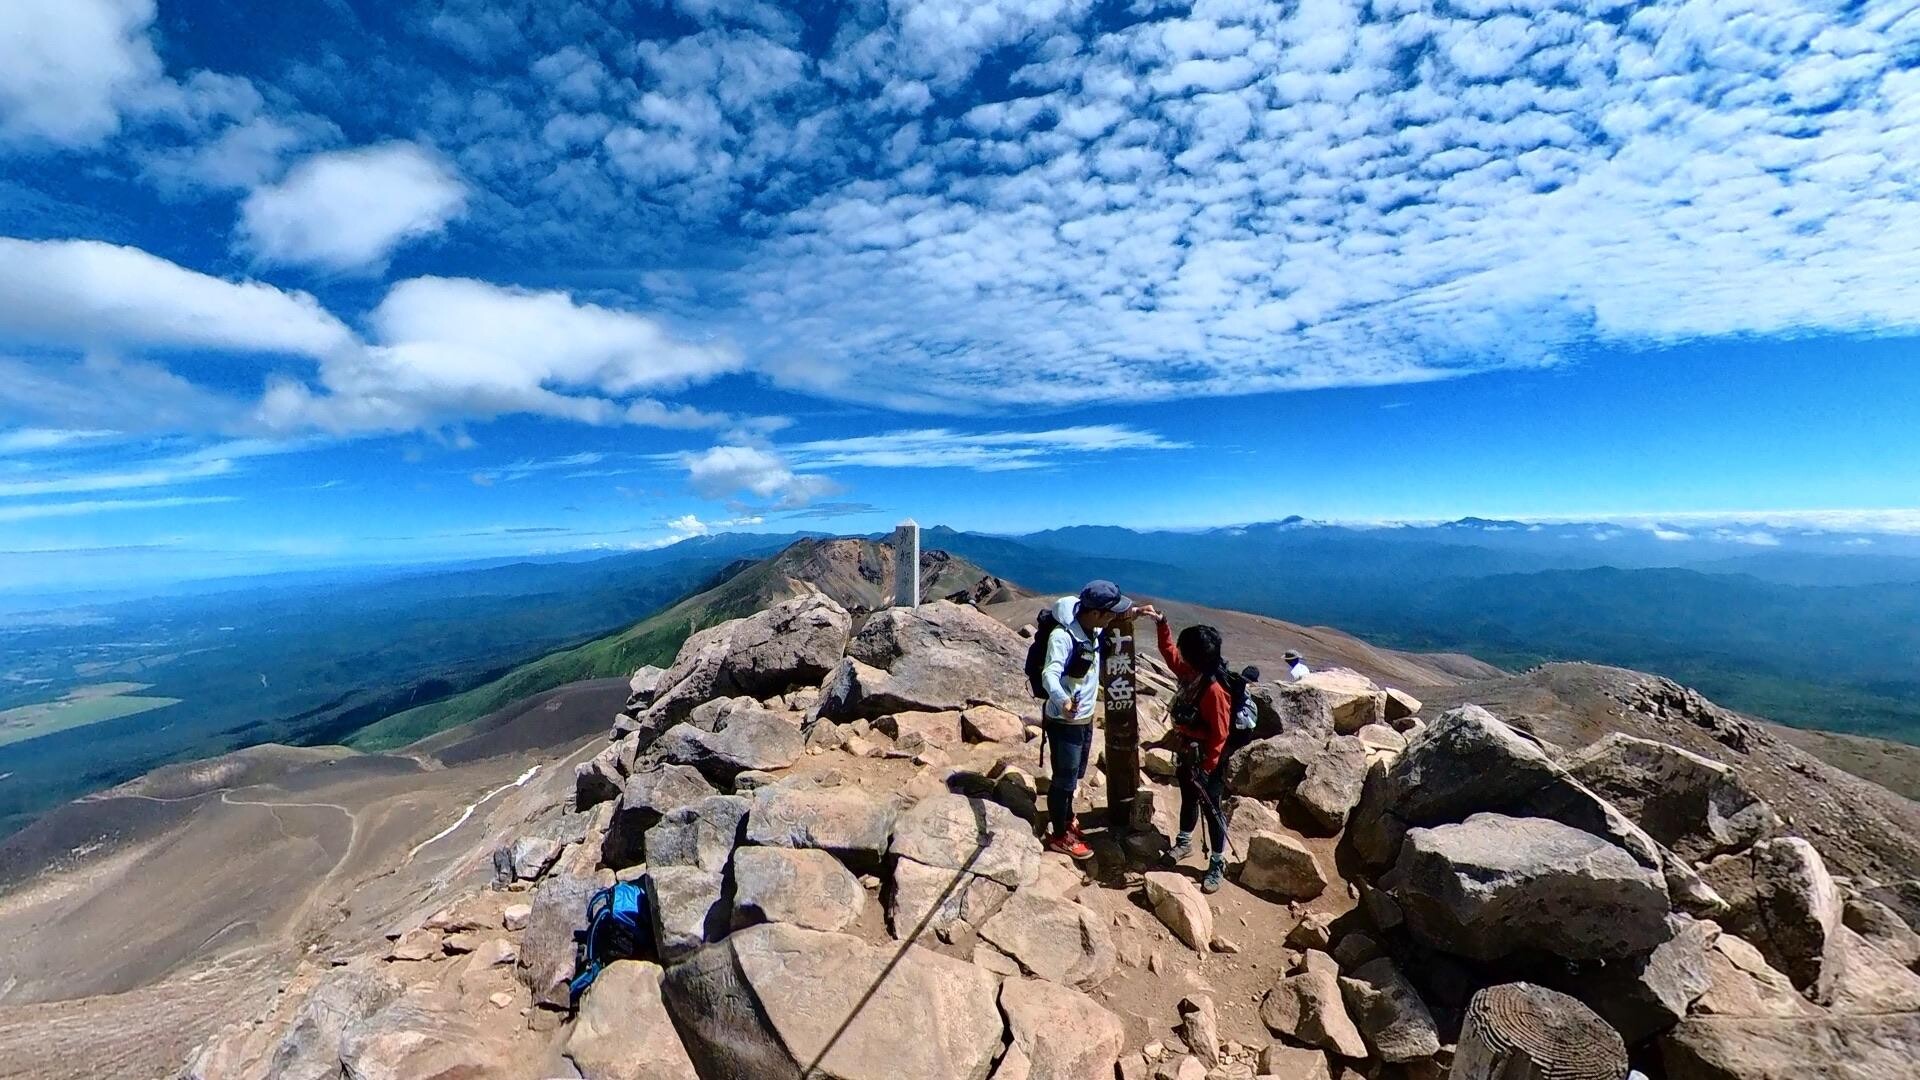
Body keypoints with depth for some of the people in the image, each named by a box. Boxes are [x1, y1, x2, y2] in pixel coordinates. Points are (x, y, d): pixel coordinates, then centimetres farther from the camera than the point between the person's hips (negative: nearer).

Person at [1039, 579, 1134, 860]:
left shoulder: (1093, 629, -2)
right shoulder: (1062, 636, -29)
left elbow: (1114, 619, 23)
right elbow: (1050, 674, -43)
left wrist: (1130, 613, 5)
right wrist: (1063, 701, -62)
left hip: (1086, 719, 8)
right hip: (1064, 722, -8)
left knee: (1075, 776, 26)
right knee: (1064, 780, 8)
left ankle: (1066, 818, 48)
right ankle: (1059, 836, 28)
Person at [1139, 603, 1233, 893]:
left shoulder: (1215, 689, -31)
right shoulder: (1189, 673, -7)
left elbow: (1220, 735, -25)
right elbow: (1168, 652, 12)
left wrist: (1206, 769, -21)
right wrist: (1160, 622, 3)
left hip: (1208, 761, -8)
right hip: (1187, 754, 8)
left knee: (1212, 809, 8)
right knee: (1188, 798, 25)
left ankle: (1217, 864, 25)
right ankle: (1184, 842, 45)